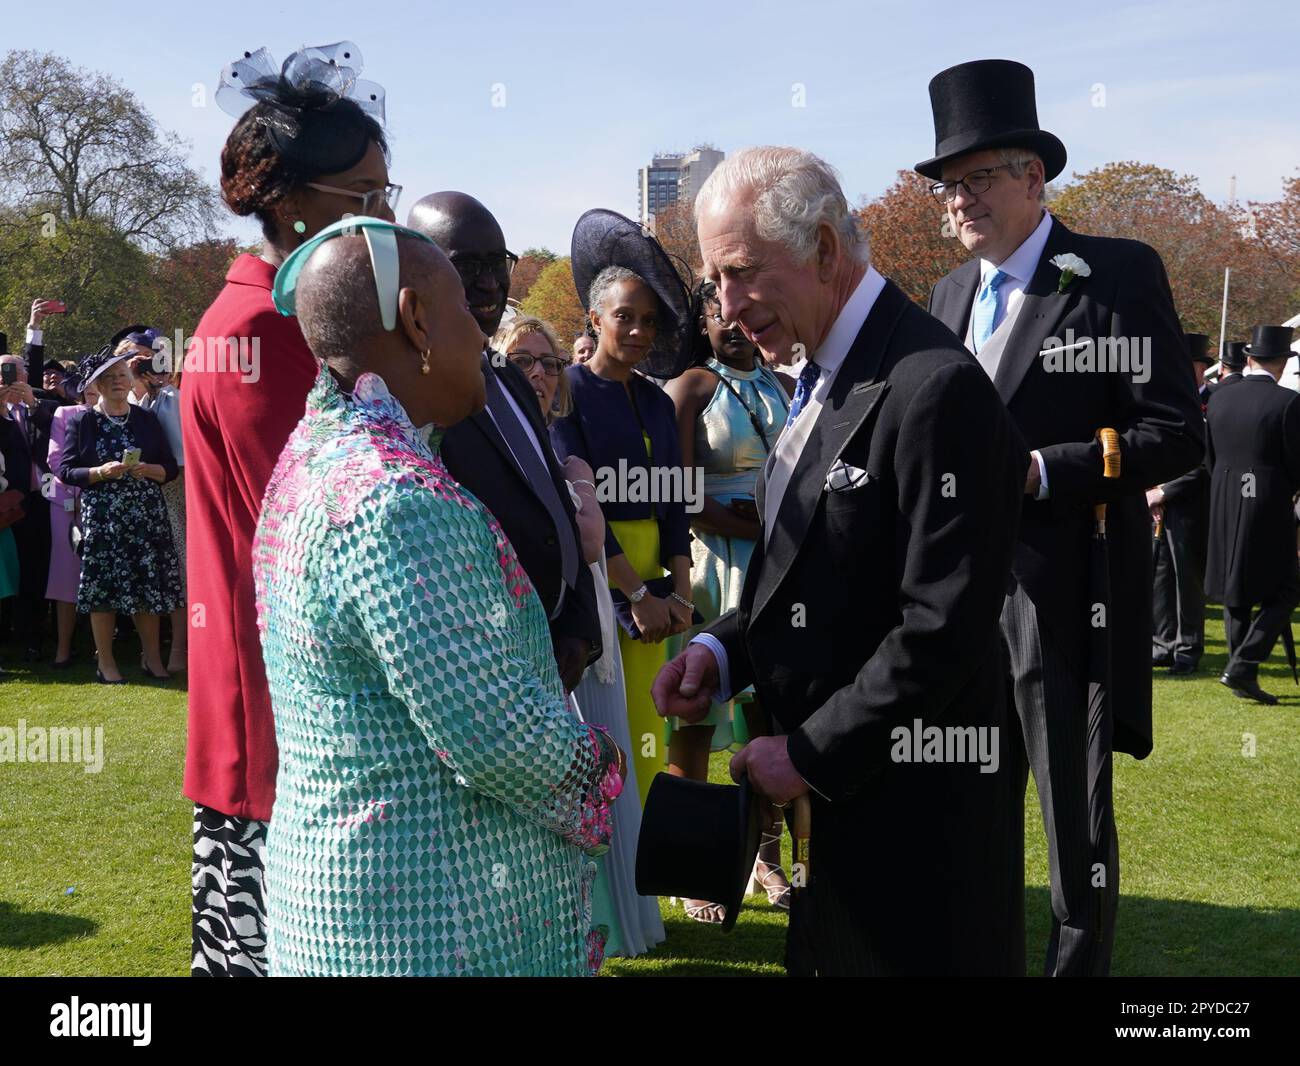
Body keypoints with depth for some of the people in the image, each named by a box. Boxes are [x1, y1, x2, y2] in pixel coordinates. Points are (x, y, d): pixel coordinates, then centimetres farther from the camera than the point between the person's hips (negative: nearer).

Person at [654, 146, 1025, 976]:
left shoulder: (933, 389, -20)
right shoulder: (825, 377, 10)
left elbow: (943, 629, -22)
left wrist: (811, 755, -16)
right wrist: (721, 651, 0)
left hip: (909, 815, -8)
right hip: (827, 796, 8)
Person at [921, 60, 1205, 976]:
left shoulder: (1120, 274, -7)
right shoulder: (951, 294, 13)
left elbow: (1178, 435, -12)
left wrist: (1038, 472, -20)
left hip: (1063, 592, -6)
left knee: (1075, 809, 5)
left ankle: (1081, 961, 23)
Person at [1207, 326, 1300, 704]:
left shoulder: (1219, 398, 3)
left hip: (1223, 506, 6)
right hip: (1269, 506, -6)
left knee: (1234, 592, 14)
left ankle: (1241, 672, 20)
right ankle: (1242, 666, -9)